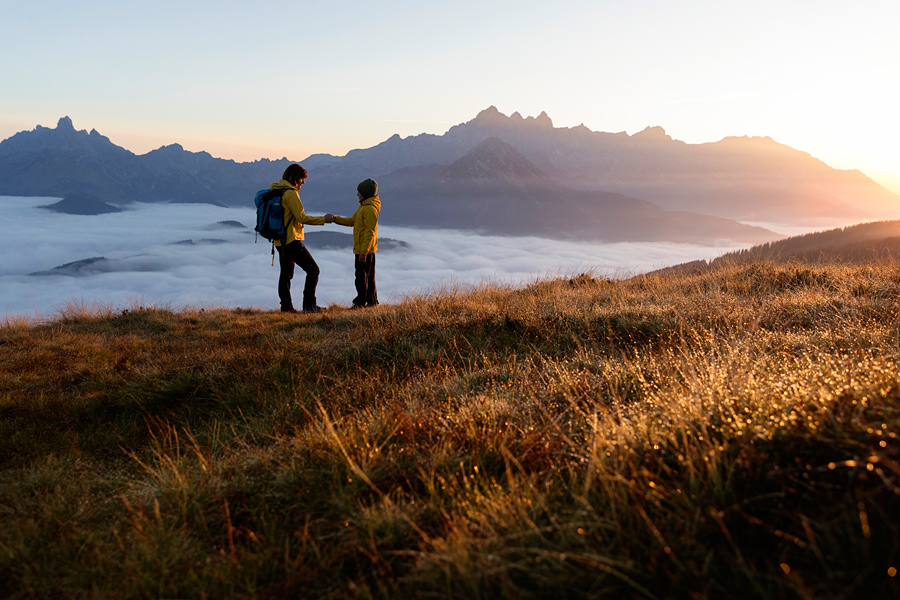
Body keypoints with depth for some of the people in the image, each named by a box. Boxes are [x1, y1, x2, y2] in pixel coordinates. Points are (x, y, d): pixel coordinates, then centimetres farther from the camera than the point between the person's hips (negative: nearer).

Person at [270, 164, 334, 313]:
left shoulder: (276, 191, 13)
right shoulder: (290, 193, -15)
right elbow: (301, 218, -17)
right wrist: (323, 219, -10)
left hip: (280, 241, 10)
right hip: (291, 240, -10)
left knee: (285, 273, 15)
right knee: (313, 270, -5)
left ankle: (286, 306, 16)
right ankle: (309, 305, -6)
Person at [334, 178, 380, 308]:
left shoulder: (370, 209, -18)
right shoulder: (364, 207, 15)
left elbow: (370, 233, -21)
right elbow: (352, 221, 20)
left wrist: (363, 252, -23)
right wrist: (335, 219, 6)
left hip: (365, 249, -10)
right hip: (361, 249, 10)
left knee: (361, 275, -6)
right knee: (369, 275, 14)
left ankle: (360, 302, -2)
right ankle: (372, 301, 20)